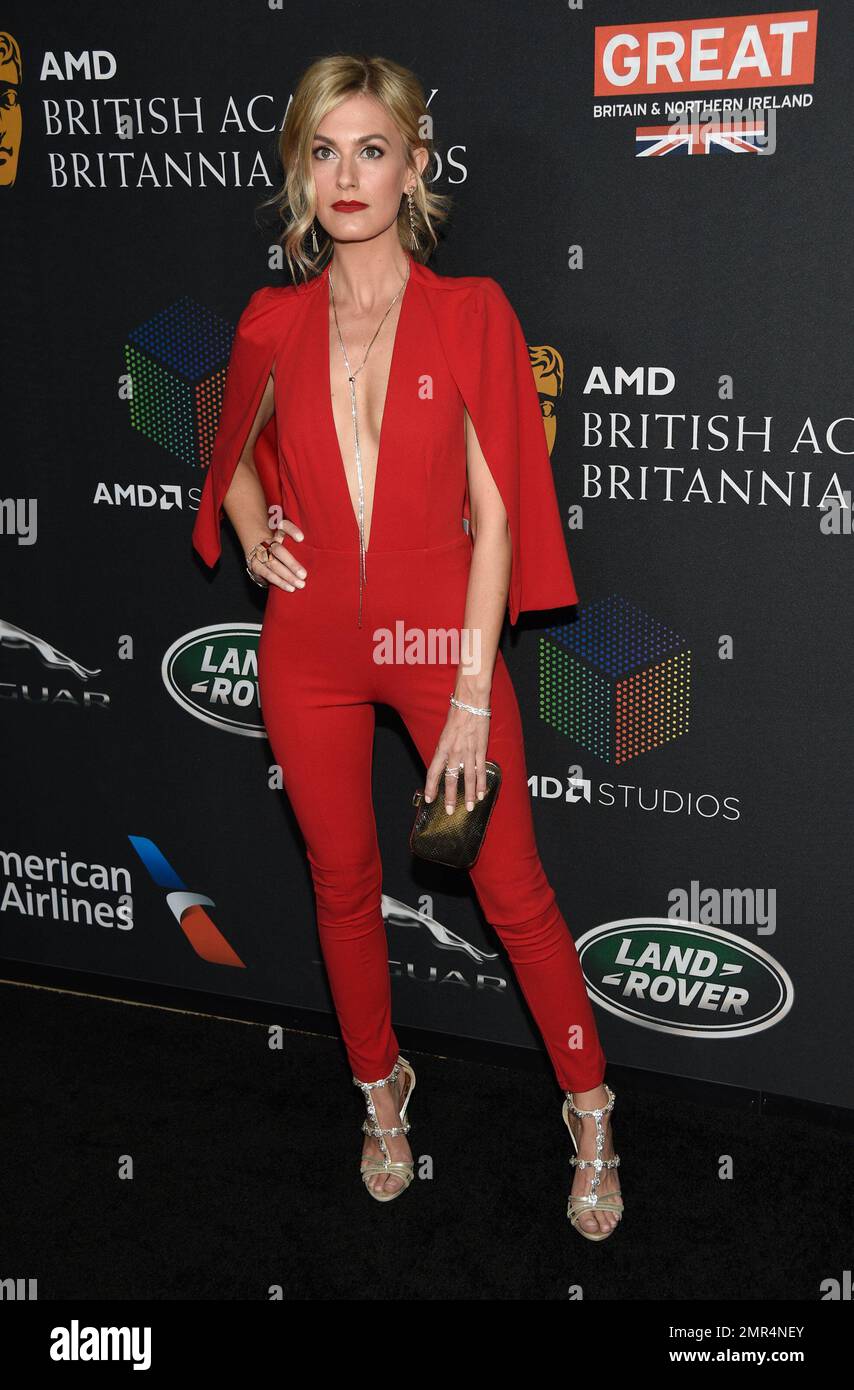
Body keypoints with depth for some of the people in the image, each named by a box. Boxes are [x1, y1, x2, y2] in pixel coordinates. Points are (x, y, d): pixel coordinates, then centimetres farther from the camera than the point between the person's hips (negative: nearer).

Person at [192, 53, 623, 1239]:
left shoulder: (471, 312, -6)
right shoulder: (274, 320, 2)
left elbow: (495, 511, -9)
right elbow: (238, 455, 21)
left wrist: (471, 696, -13)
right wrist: (253, 528, -1)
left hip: (438, 639, -3)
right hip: (310, 650, 3)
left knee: (513, 891, 4)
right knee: (344, 883, 15)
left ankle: (590, 1114, 24)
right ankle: (383, 1094, 37)